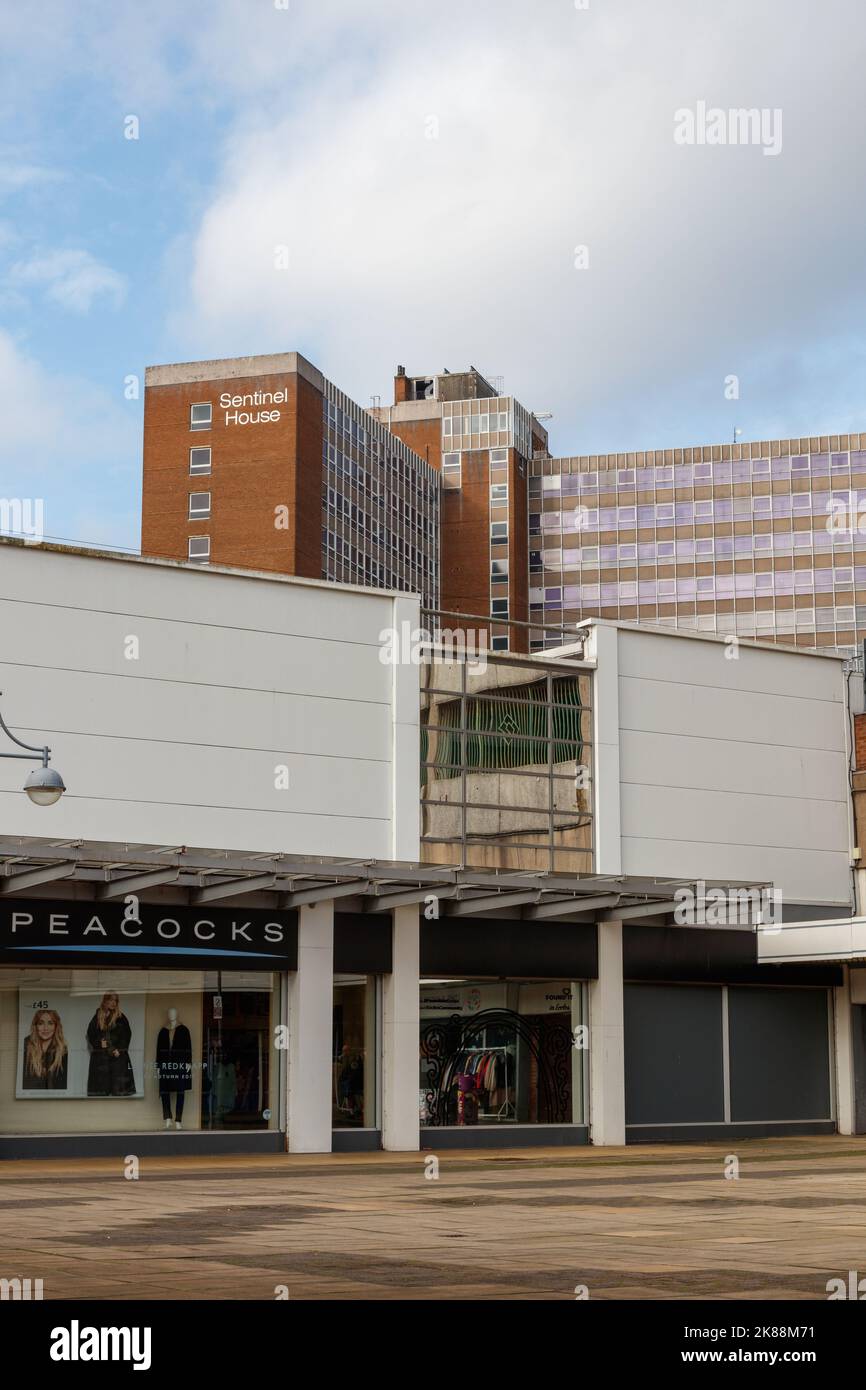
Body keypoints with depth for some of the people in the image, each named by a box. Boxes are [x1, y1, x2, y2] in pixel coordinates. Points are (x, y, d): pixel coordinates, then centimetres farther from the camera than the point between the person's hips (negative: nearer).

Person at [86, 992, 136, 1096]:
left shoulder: (121, 1018, 3)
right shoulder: (98, 1017, 8)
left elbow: (127, 1036, 2)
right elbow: (90, 1034, 10)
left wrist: (118, 1050, -9)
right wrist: (99, 1043, -7)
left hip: (118, 1056, -2)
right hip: (100, 1057, 2)